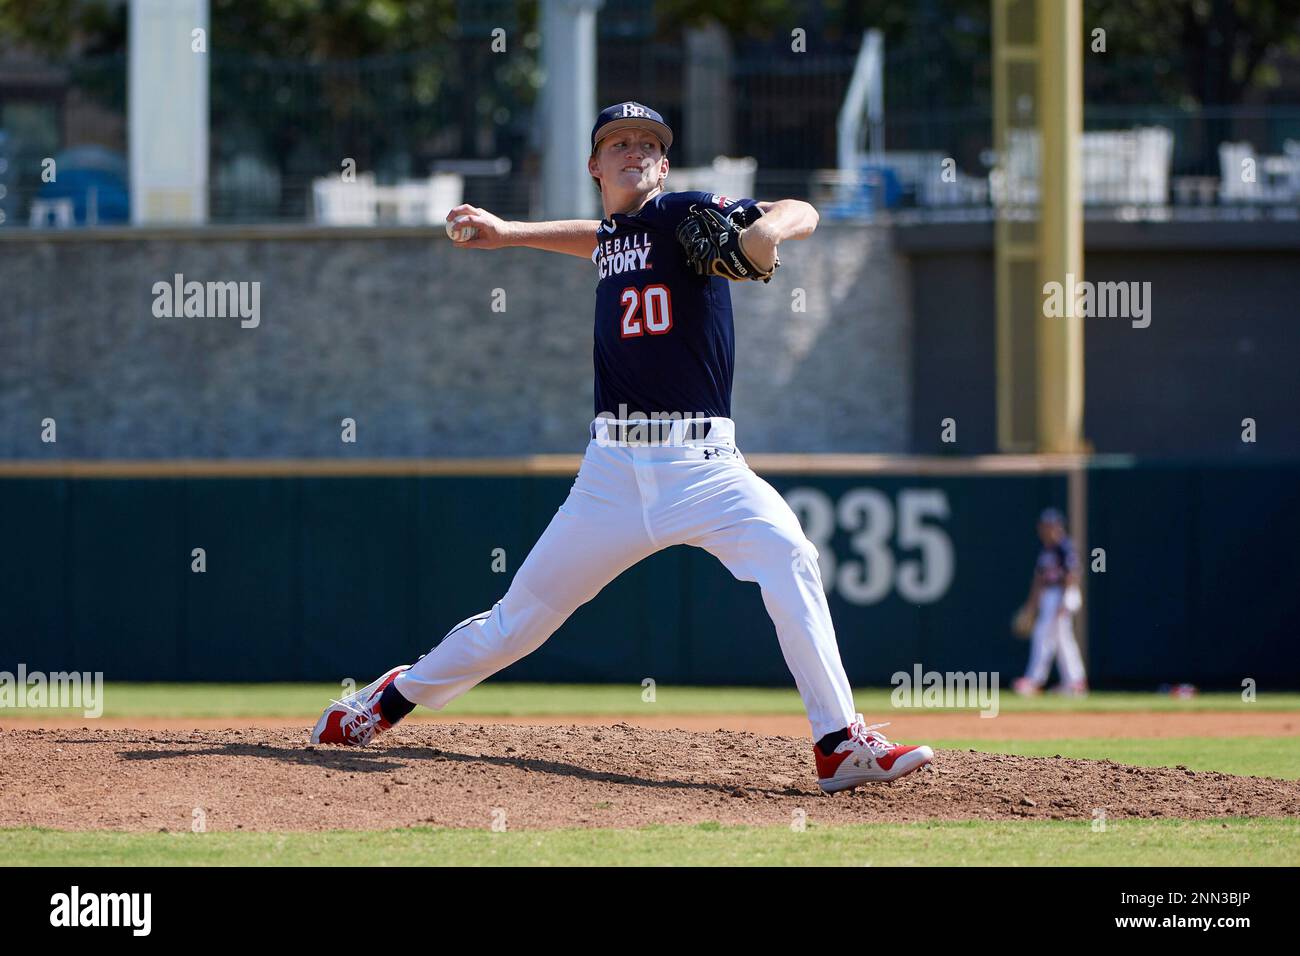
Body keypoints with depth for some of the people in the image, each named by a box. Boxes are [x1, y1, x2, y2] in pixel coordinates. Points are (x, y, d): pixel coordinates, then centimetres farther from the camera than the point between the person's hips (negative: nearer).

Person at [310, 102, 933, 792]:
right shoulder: (612, 234, 16)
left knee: (788, 558, -29)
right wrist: (507, 234, 37)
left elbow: (800, 214, -13)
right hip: (615, 469, 4)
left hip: (703, 463, -4)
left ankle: (840, 746, -27)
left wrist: (762, 230, -34)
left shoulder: (684, 215, 0)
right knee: (520, 618, 9)